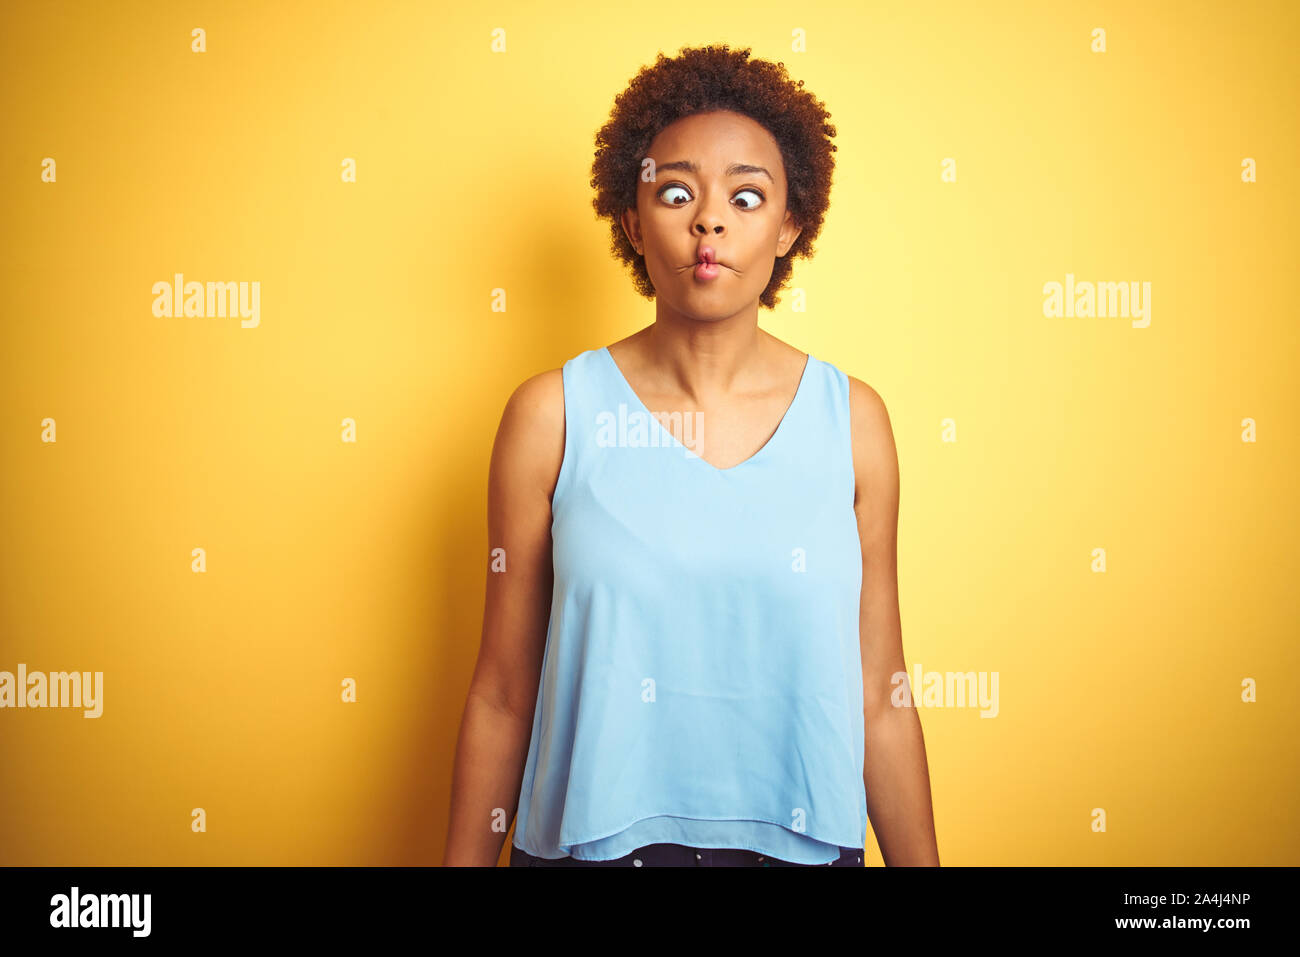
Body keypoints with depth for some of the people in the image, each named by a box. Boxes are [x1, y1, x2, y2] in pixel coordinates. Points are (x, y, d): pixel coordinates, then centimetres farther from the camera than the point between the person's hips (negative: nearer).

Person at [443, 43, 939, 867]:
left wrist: (922, 861, 3)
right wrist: (464, 859, 3)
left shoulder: (851, 418, -4)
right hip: (592, 839, -1)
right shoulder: (551, 415, -8)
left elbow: (880, 701, 0)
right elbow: (503, 695, -2)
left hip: (801, 842, 1)